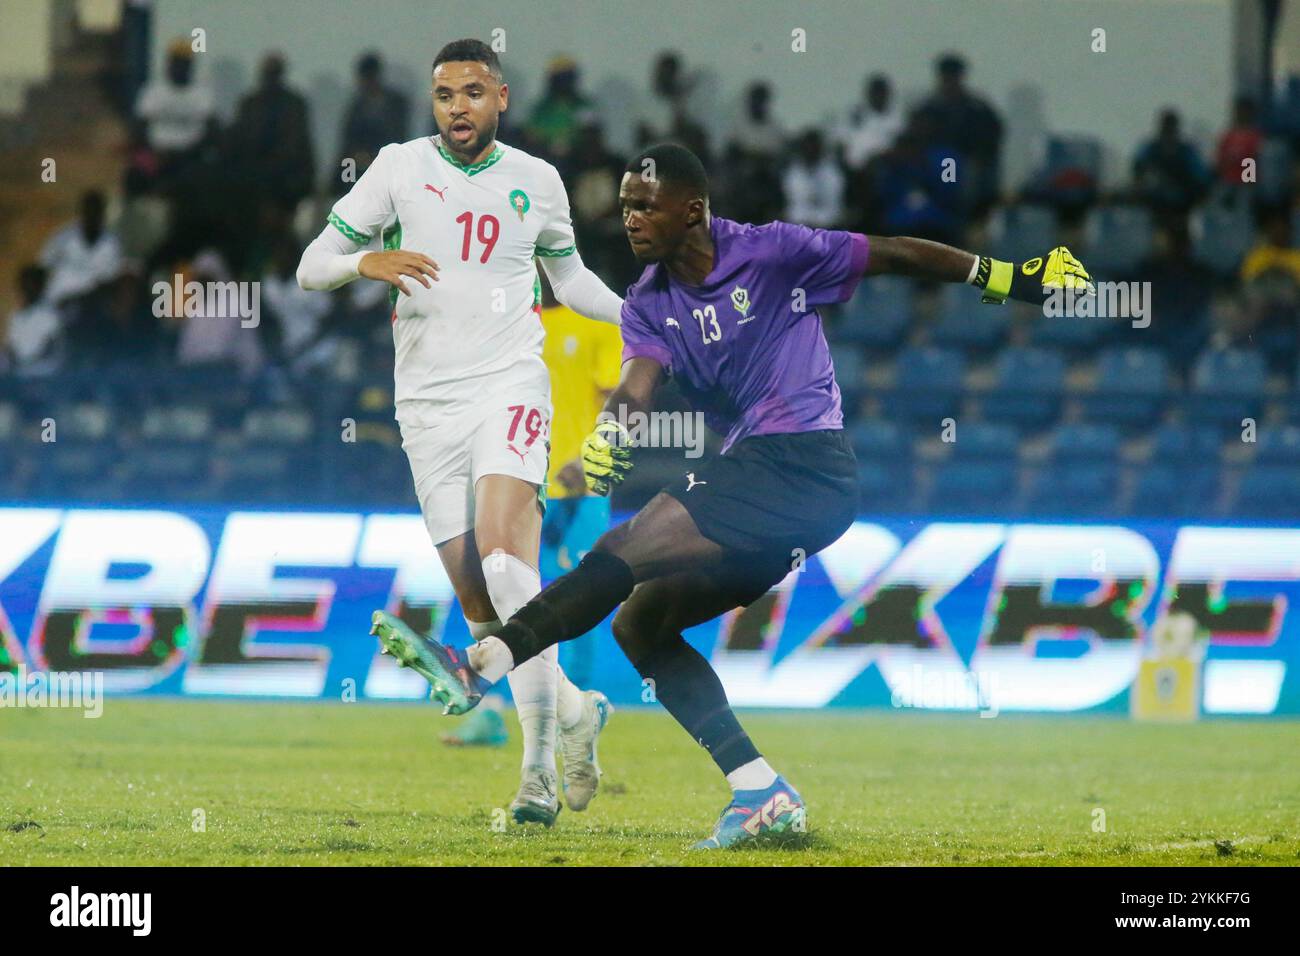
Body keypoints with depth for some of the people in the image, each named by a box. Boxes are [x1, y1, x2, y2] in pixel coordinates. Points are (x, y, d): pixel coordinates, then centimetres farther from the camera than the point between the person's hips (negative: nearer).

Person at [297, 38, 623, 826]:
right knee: (480, 605, 0)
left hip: (510, 385, -1)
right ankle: (574, 709, 25)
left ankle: (540, 767, -21)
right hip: (428, 403, 1)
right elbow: (311, 266, 2)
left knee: (506, 567, -23)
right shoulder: (400, 167, 3)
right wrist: (368, 262, -19)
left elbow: (570, 279, 26)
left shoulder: (536, 181, 8)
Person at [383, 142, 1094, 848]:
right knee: (641, 620, 3)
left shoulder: (769, 253, -4)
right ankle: (761, 794, -1)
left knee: (627, 549, -20)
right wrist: (609, 429, -31)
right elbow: (641, 378, -8)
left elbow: (896, 256, 4)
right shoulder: (648, 304, 12)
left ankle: (486, 662, -26)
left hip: (804, 466, -8)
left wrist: (1015, 279, 7)